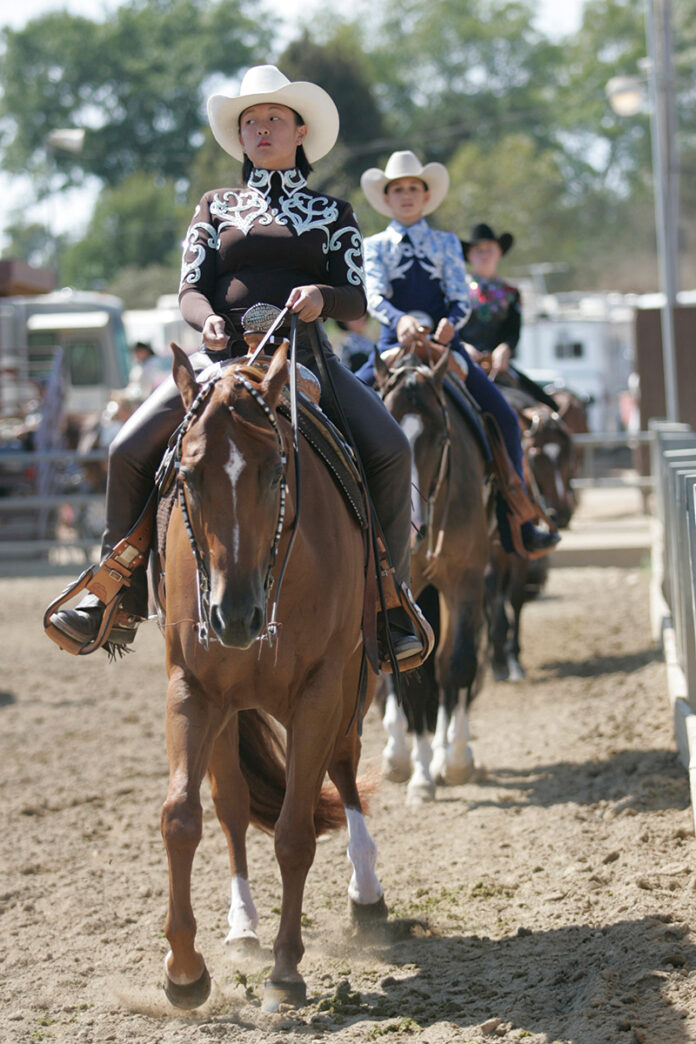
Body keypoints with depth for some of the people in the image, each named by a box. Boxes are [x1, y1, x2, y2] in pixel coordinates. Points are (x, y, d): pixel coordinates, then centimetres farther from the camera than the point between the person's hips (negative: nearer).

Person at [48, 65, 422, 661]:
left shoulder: (332, 213, 17)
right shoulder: (216, 209, 19)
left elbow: (357, 300, 8)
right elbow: (190, 289, 9)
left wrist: (323, 294, -16)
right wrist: (209, 319, -15)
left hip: (305, 354, -1)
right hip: (224, 356, 1)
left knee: (389, 450, -26)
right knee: (131, 450, -19)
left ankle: (392, 605, -16)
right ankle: (119, 601, -6)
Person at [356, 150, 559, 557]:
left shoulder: (446, 243, 13)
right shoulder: (375, 246, 10)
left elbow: (461, 298, 3)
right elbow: (375, 297, -6)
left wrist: (451, 322, -20)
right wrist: (400, 320, -28)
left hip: (445, 343, 1)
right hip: (396, 344, 0)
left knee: (505, 417, -14)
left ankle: (517, 526, -9)